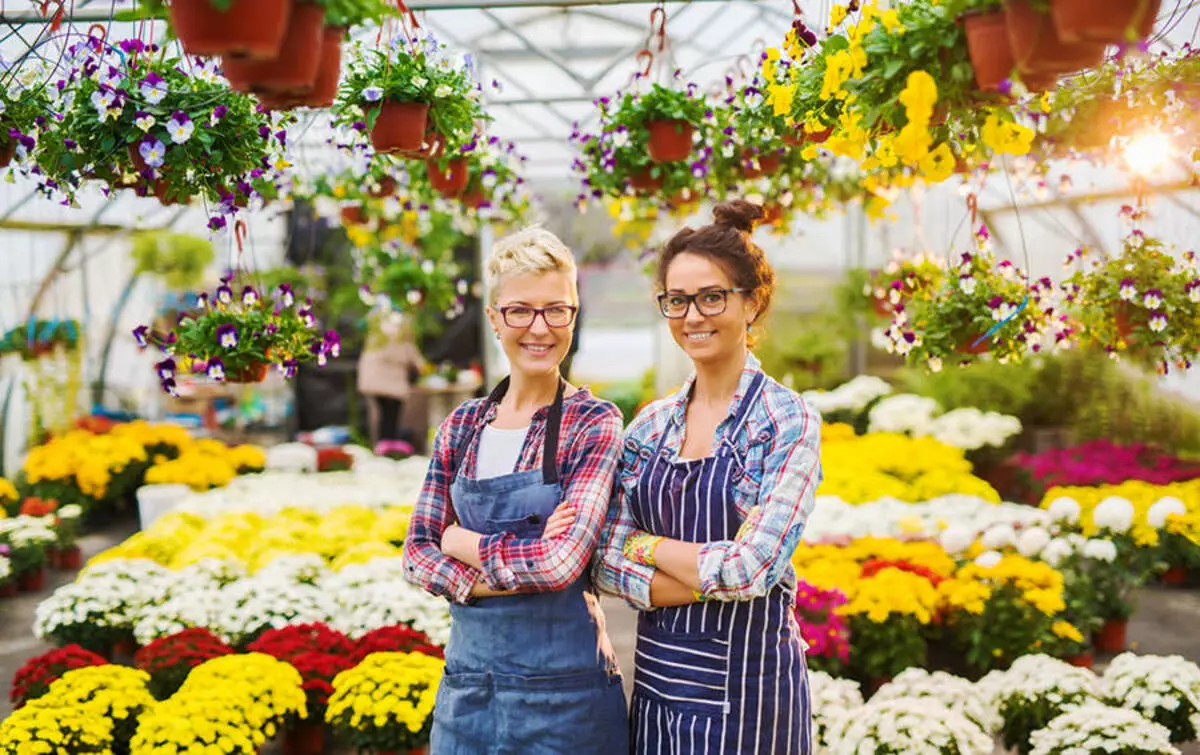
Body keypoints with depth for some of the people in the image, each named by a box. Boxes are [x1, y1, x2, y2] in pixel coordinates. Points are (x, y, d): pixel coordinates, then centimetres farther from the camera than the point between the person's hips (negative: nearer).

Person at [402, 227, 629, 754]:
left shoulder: (594, 424, -9)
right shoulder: (462, 426, 5)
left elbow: (561, 561, -20)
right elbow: (417, 553, 2)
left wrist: (461, 542, -6)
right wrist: (515, 570, -14)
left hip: (561, 685, -4)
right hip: (468, 679, 4)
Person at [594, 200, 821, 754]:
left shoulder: (787, 422, -10)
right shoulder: (650, 425, 5)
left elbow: (752, 567, -19)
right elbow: (608, 564, -1)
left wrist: (647, 544, -7)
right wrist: (710, 578, -15)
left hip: (743, 676, -5)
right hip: (657, 670, 5)